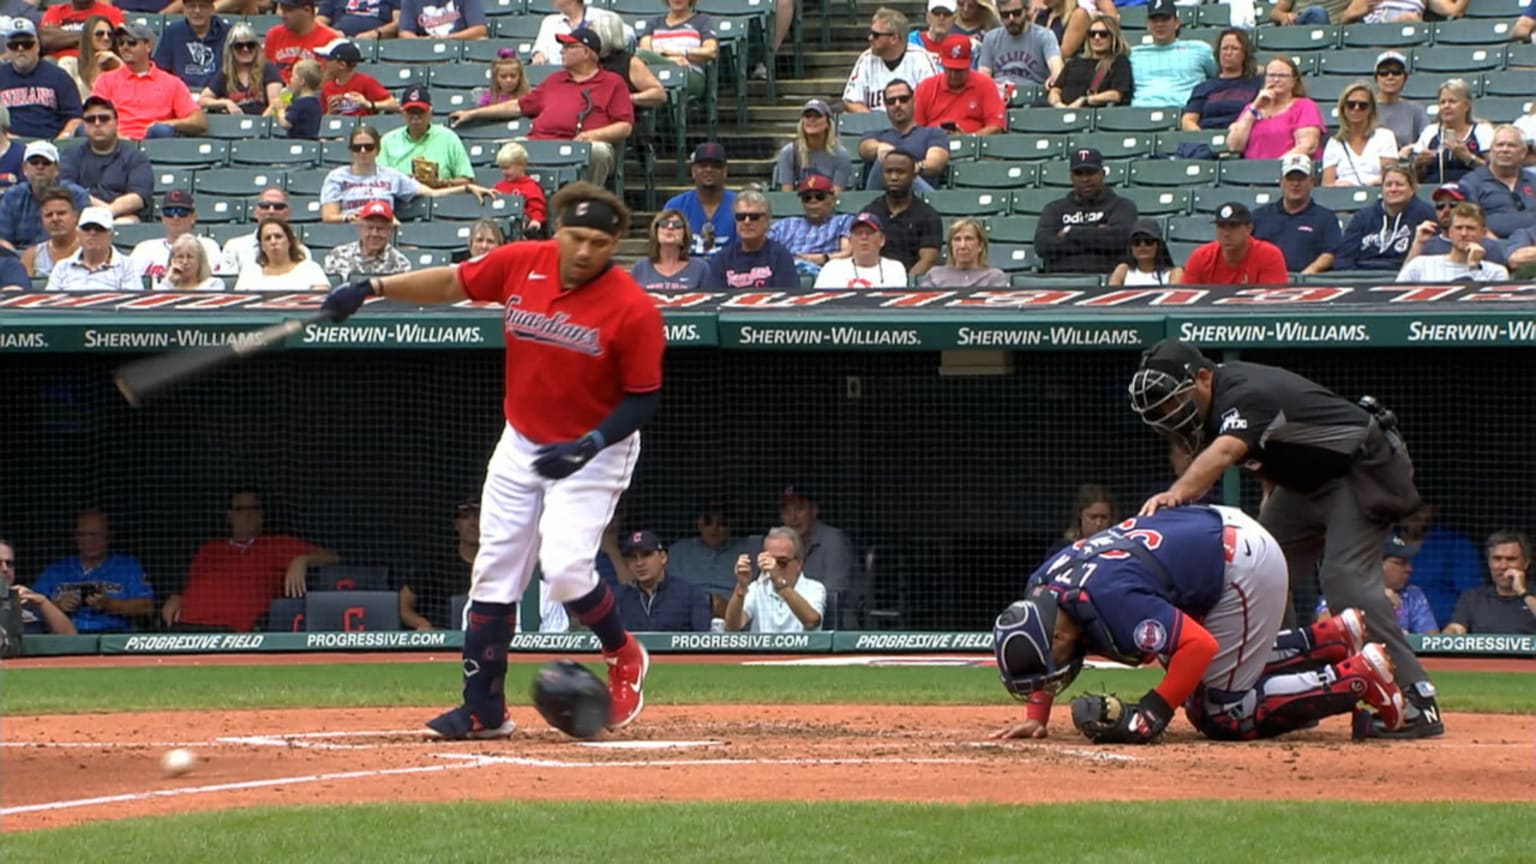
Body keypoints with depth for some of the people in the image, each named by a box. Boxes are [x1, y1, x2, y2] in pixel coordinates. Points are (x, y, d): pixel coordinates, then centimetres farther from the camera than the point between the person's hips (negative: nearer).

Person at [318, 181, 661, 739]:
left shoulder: (633, 310, -21)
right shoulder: (521, 264, -9)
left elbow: (643, 398, -14)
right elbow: (452, 283, 6)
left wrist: (591, 444, -26)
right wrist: (371, 288, 0)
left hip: (592, 455, -5)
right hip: (522, 443, 5)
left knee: (565, 570, -20)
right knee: (494, 576, 4)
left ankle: (623, 656, 10)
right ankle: (483, 710, 13)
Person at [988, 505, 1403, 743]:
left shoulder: (1109, 601, -35)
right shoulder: (1040, 590, -8)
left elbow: (1201, 643, -36)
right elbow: (1041, 651, 12)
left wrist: (1152, 713, -33)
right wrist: (1035, 716, -2)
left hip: (1243, 560, -10)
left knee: (1224, 716, -7)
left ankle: (1362, 674, 0)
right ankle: (1335, 637, 22)